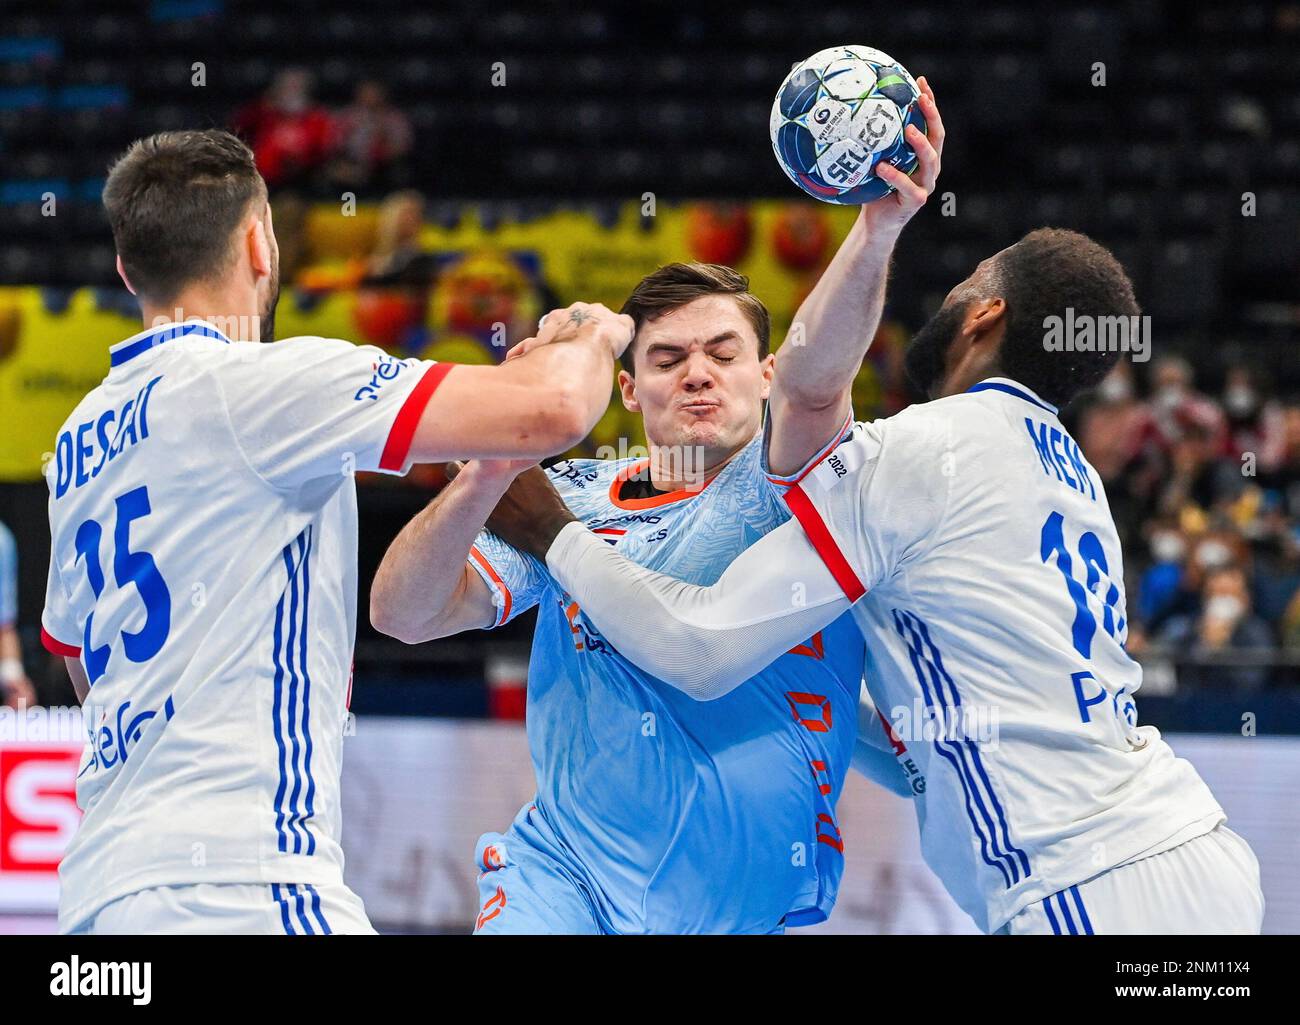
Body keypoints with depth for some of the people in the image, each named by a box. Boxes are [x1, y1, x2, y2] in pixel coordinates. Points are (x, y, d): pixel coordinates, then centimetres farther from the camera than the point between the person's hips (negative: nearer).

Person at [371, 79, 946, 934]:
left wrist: (880, 229, -41)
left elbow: (814, 380, -22)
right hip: (563, 875, 1)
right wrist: (493, 469, -18)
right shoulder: (572, 500, 8)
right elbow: (403, 614, -1)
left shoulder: (788, 484, 0)